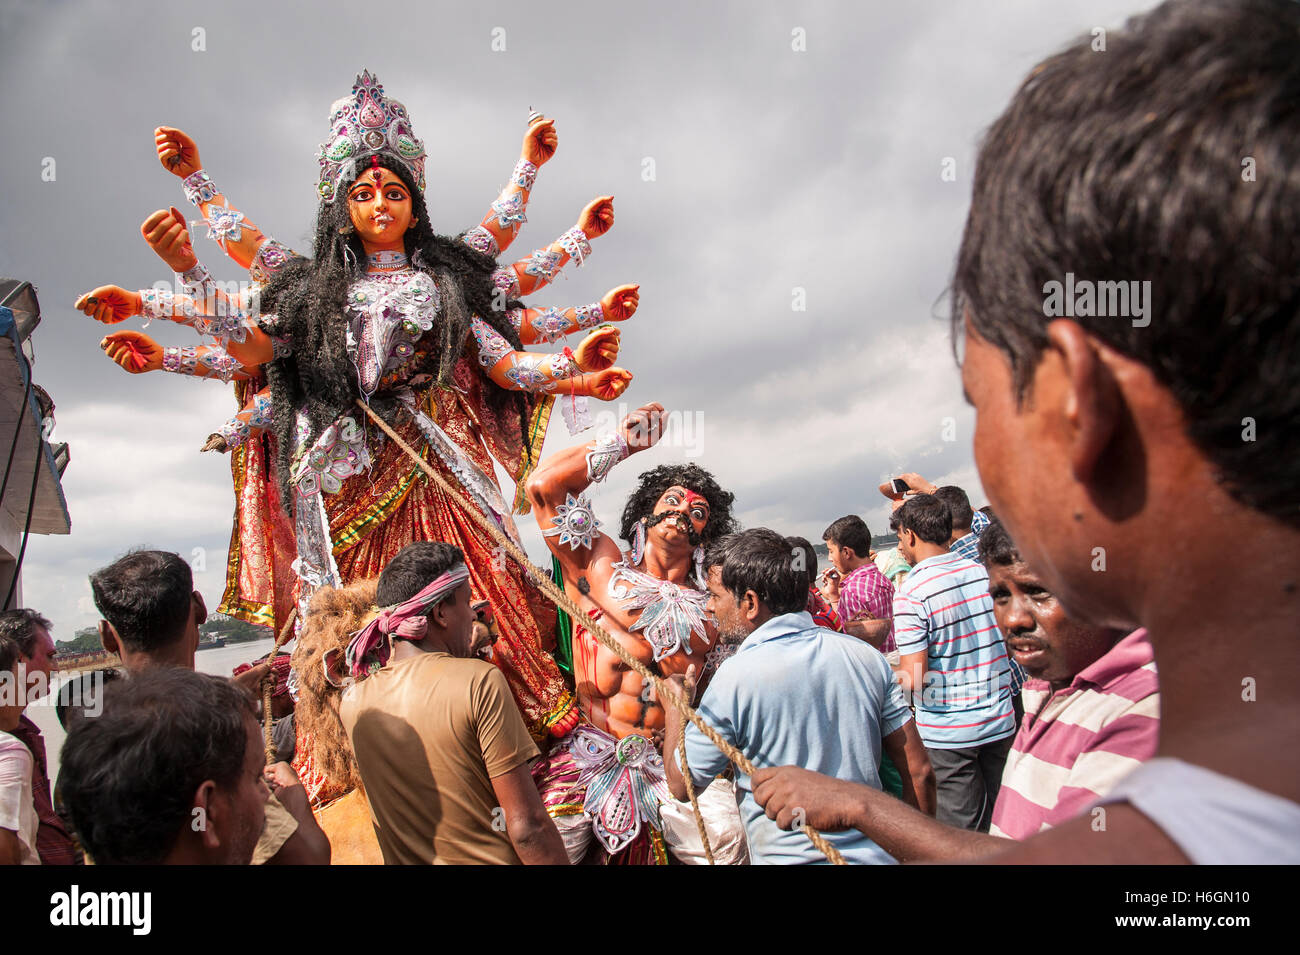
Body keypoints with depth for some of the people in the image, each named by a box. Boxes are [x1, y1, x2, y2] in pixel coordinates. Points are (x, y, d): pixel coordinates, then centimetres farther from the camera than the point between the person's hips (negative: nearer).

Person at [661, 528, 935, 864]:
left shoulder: (735, 677, -18)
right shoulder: (866, 656, -4)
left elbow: (682, 784, -6)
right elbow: (920, 773, 0)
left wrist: (676, 704, 9)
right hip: (874, 854, 5)